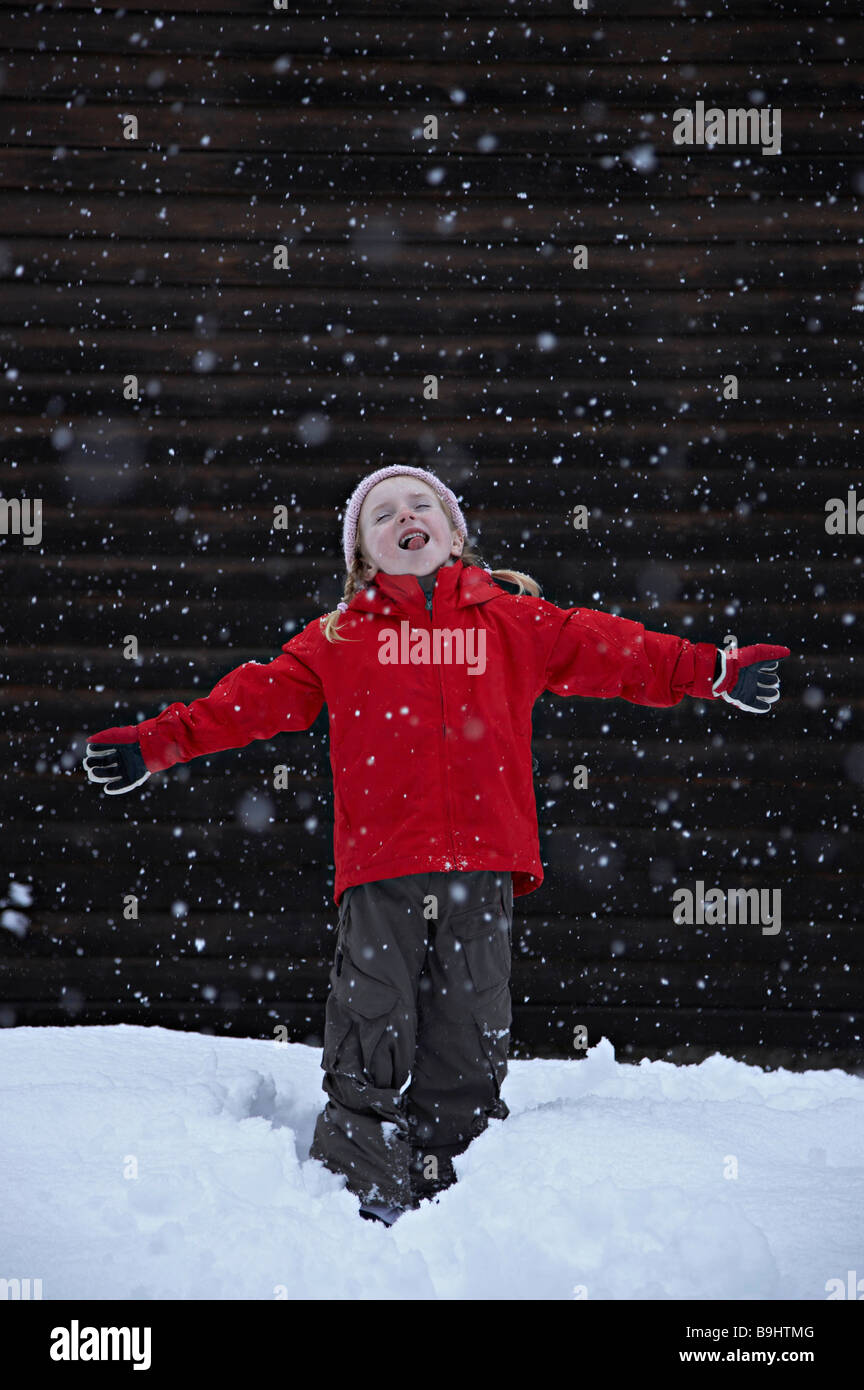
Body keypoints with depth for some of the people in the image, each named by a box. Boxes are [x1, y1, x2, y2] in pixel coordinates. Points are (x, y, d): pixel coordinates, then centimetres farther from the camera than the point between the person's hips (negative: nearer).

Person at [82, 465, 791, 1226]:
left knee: (468, 1038, 5)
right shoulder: (340, 638, 11)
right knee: (373, 1031, -4)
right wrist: (158, 742, 1)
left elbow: (612, 651, 13)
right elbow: (260, 696, 9)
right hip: (381, 869, -1)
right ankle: (358, 1192, 5)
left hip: (482, 863, 1)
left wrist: (715, 670, 9)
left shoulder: (511, 621, 12)